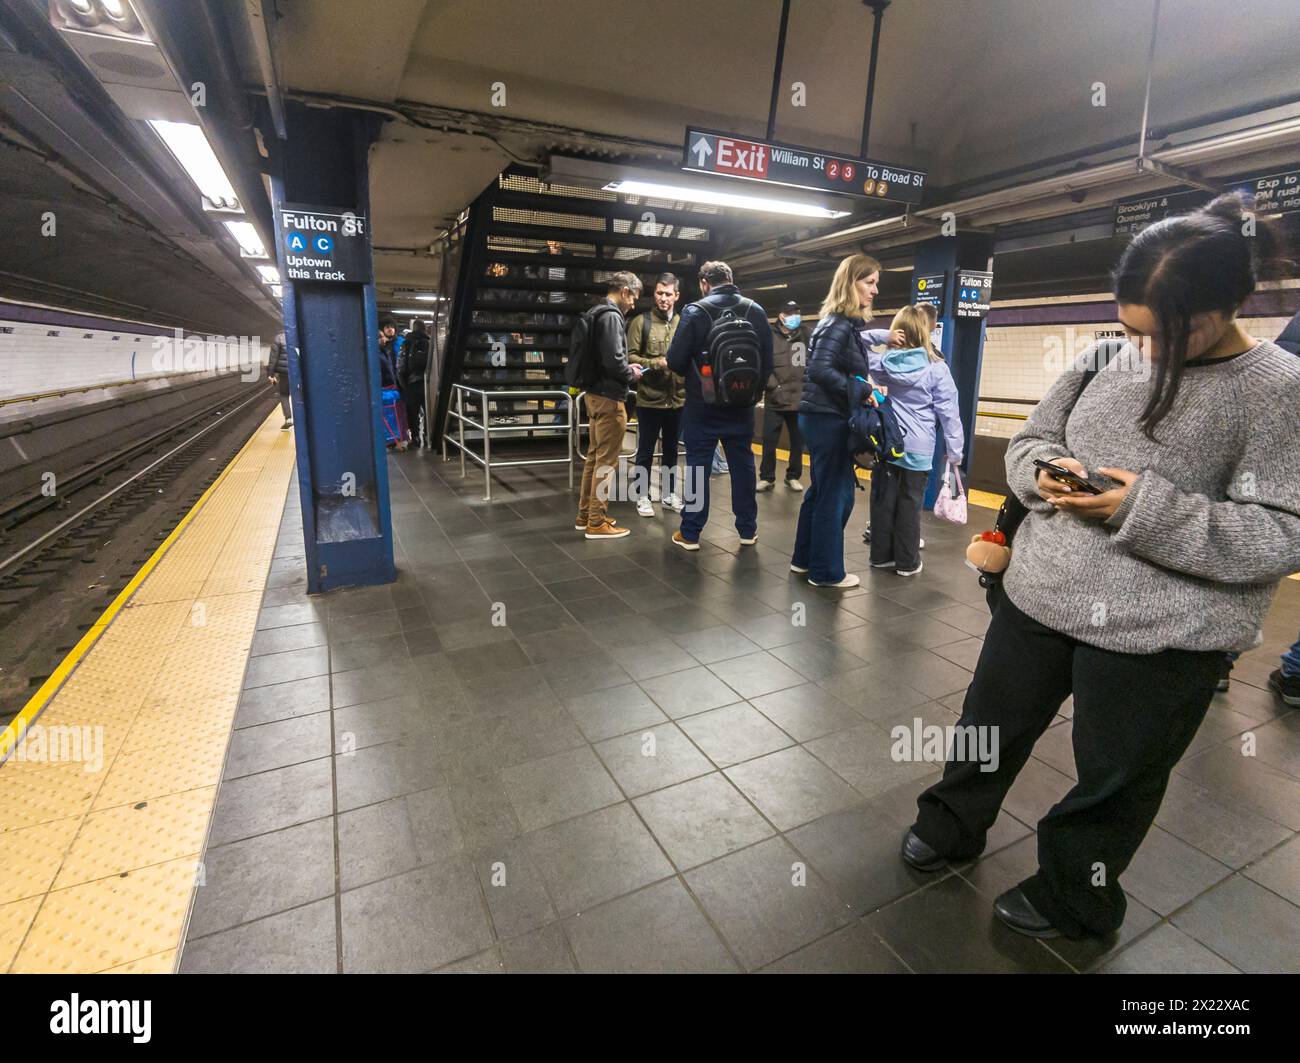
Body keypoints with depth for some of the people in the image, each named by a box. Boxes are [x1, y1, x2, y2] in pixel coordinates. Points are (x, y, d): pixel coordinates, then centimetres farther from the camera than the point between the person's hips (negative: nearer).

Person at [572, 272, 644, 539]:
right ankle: (597, 522, 4)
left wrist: (626, 369, 11)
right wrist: (631, 374, -5)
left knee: (594, 457, 15)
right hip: (608, 397, -10)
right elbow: (613, 360, -23)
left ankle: (585, 515, 23)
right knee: (606, 462, -3)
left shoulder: (596, 313, 15)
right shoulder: (611, 316, -15)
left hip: (595, 394, 10)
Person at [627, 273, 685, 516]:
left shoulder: (684, 323, 7)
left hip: (677, 399, 4)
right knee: (646, 450, 6)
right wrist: (655, 363, -20)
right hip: (649, 398, -3)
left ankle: (668, 493, 28)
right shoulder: (641, 322, -3)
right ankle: (643, 496, 18)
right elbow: (630, 356, -9)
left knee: (671, 449, 15)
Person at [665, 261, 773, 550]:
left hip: (703, 404, -3)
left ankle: (690, 533, 10)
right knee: (742, 464, 12)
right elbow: (767, 362, 3)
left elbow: (676, 360, -10)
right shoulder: (756, 311, 2)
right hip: (741, 405, 3)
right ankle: (748, 529, 21)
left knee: (697, 465, 4)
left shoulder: (696, 311, -9)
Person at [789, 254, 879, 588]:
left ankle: (805, 558, 27)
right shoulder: (839, 324, -14)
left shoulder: (846, 323, 15)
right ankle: (826, 571, 9)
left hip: (824, 417, 10)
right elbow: (819, 369, -27)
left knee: (822, 491, 16)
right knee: (836, 495, -2)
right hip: (828, 419, -10)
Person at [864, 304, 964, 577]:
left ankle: (881, 555, 19)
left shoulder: (882, 363, -2)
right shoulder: (936, 368, -8)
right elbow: (948, 412, -6)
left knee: (882, 501, 11)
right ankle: (907, 562, 13)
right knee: (909, 505, 5)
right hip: (918, 449, -2)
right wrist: (955, 450, 1)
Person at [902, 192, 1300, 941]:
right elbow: (1029, 441, 9)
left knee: (1113, 777, 16)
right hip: (1040, 594, 5)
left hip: (1160, 637, -4)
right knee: (992, 724, 20)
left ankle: (1074, 900, 43)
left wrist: (1145, 507, -26)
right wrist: (1046, 471, -14)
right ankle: (951, 824, 47)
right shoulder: (1107, 359, 2)